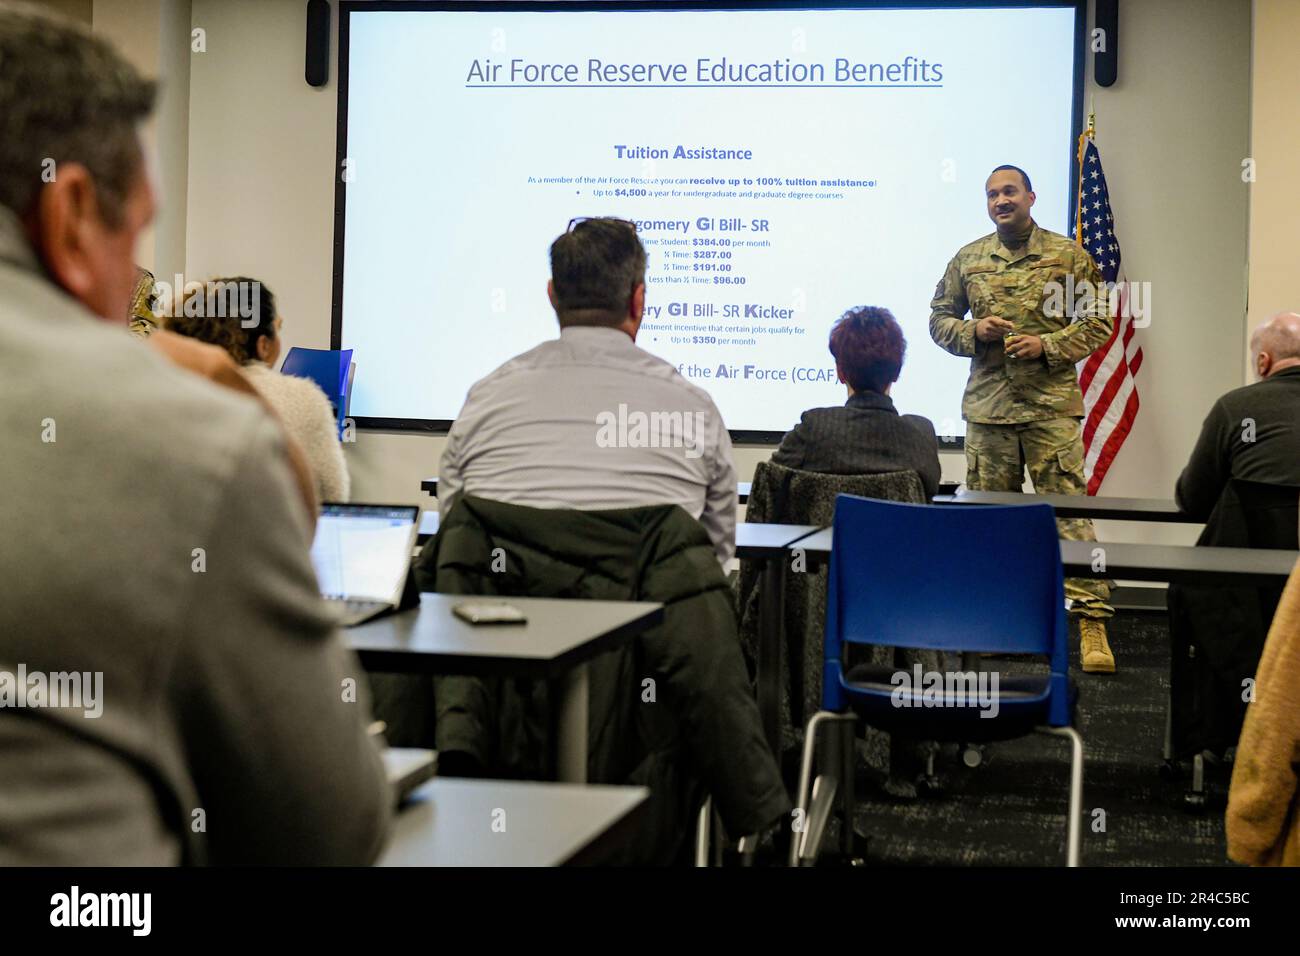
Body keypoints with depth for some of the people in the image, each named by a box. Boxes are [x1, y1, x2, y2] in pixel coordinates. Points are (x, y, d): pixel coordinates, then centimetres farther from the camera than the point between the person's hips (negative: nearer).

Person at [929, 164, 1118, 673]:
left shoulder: (1068, 255, 2)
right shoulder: (968, 259, 10)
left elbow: (1099, 320, 3)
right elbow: (939, 318, 16)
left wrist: (1048, 346, -11)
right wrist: (973, 332, -5)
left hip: (1051, 406, -3)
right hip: (987, 407, 3)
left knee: (1069, 510, -8)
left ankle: (1092, 625, -8)